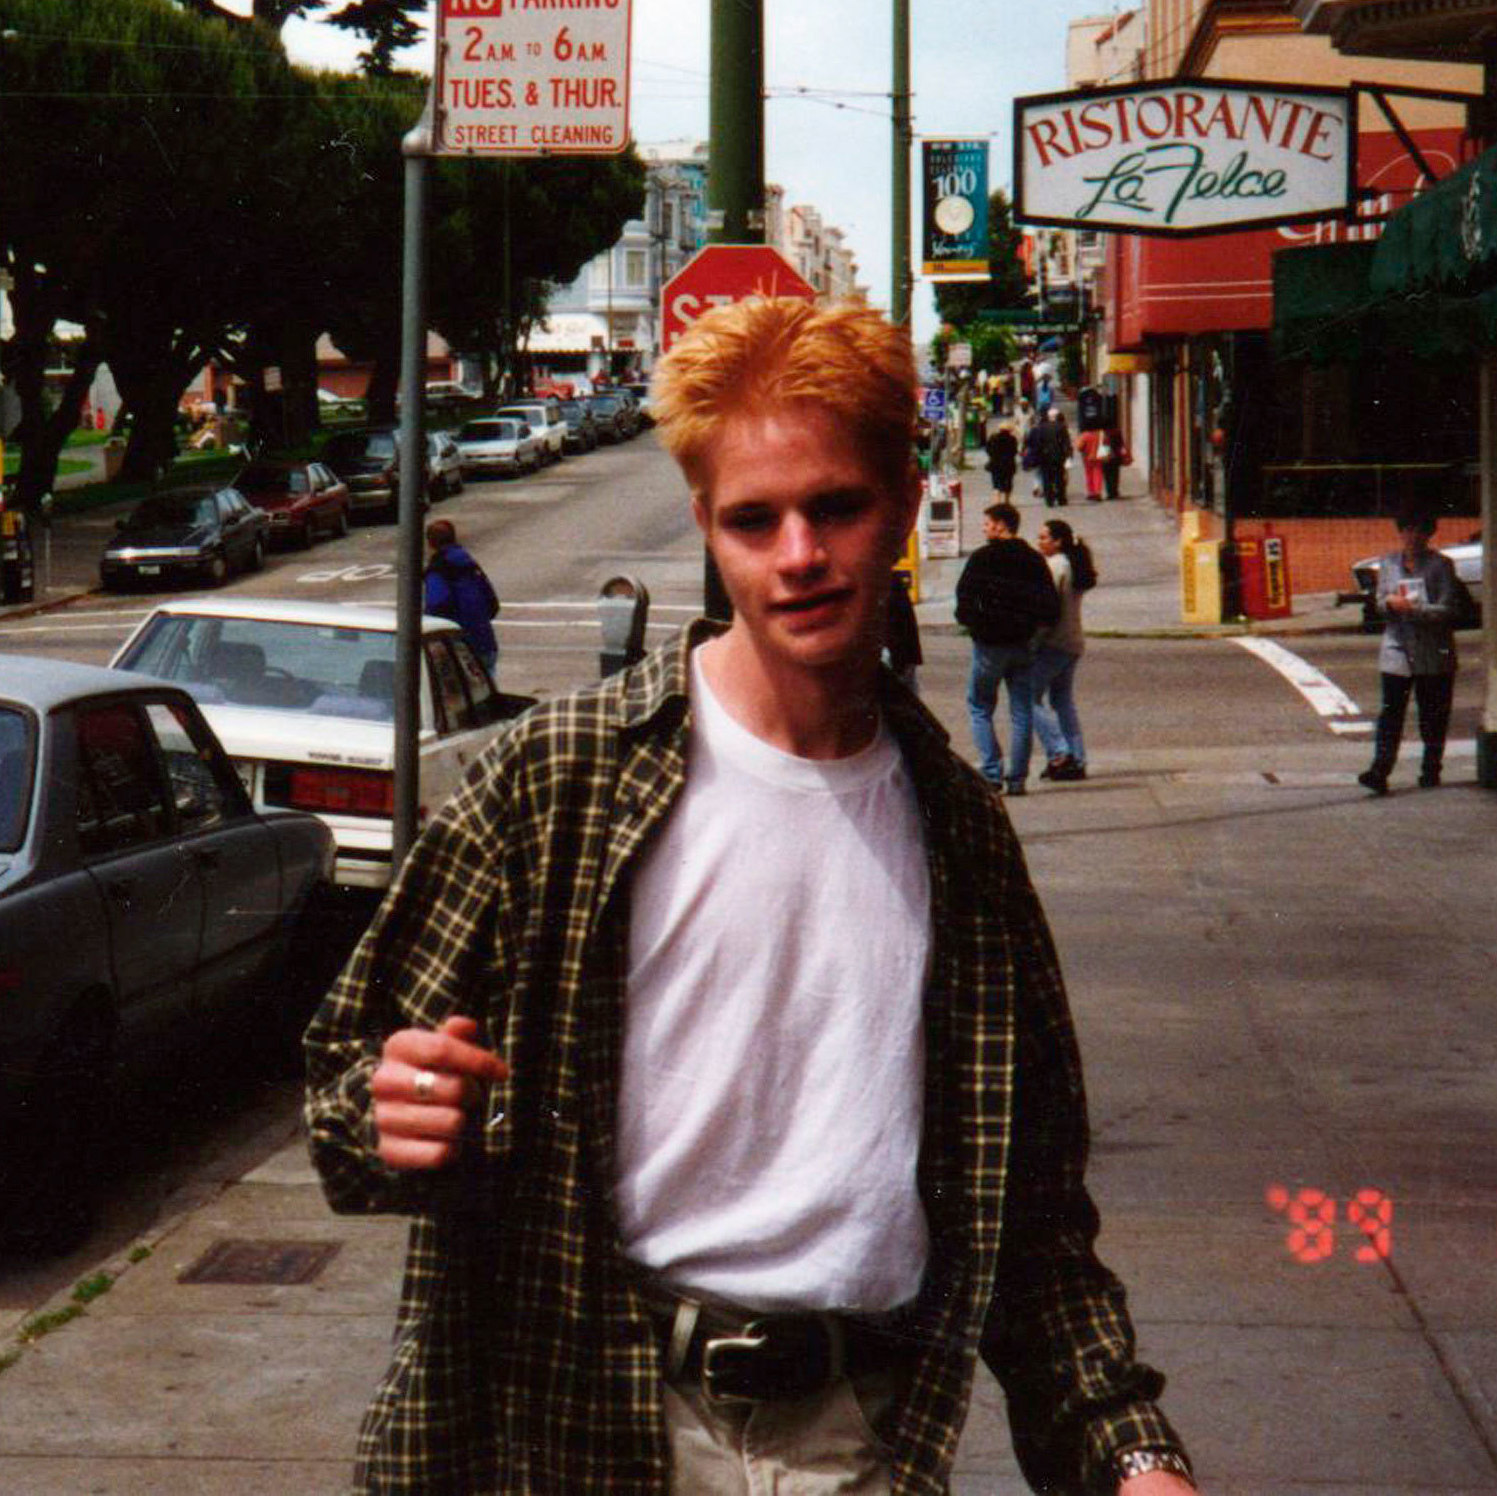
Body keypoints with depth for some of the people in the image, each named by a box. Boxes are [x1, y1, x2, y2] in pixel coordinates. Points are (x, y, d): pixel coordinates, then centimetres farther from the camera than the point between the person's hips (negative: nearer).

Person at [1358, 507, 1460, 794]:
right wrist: (1391, 603, -16)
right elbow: (1381, 601, 7)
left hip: (1434, 652, -1)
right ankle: (1380, 770, -15)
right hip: (1397, 648, 1)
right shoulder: (1388, 563, 9)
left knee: (1433, 713, 7)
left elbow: (1445, 609, -9)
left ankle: (1431, 770, 18)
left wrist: (1412, 609, -21)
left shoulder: (1441, 564, -2)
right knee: (1391, 710, -8)